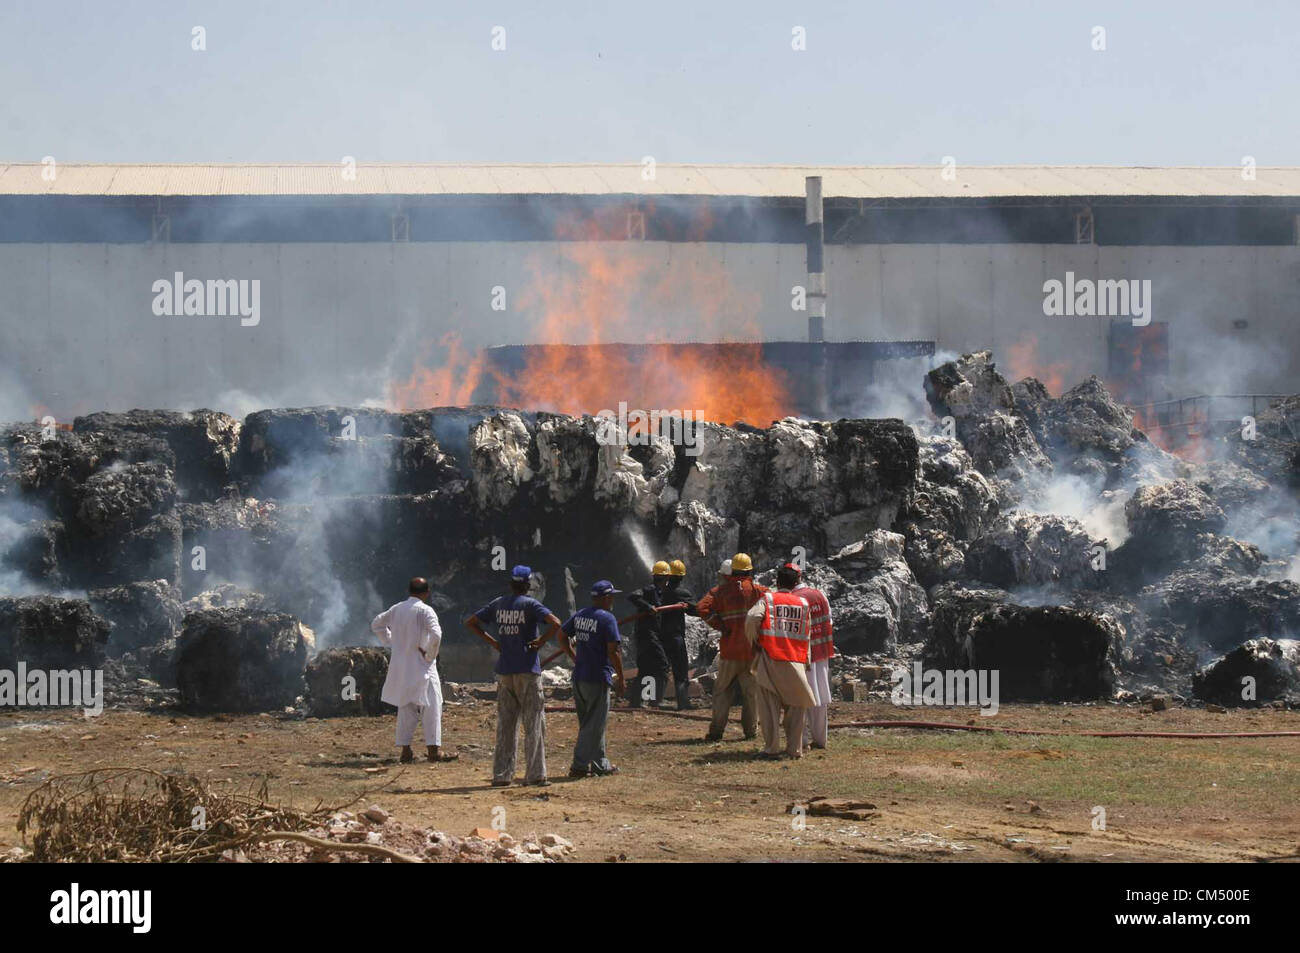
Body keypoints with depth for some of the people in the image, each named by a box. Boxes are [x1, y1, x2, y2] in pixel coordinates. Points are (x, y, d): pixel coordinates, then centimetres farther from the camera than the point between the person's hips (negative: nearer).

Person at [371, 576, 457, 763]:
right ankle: (433, 749, -6)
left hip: (400, 667, 6)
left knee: (405, 708, 13)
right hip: (421, 667, -6)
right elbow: (436, 634, -24)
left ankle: (405, 750, 12)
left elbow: (376, 624, 20)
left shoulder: (396, 609, 8)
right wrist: (430, 655, -11)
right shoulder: (425, 610, -12)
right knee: (431, 707, -2)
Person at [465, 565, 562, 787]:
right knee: (534, 723, 0)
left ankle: (501, 775, 7)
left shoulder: (498, 604, 7)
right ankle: (535, 775, -3)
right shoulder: (530, 604, -8)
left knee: (505, 725, 9)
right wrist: (541, 642, -8)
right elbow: (555, 623, -22)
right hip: (528, 670, -5)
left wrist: (493, 642, 10)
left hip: (503, 671, 5)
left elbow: (471, 622, 14)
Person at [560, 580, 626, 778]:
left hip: (579, 677, 8)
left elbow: (562, 635, 17)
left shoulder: (579, 616, 9)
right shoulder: (607, 618, -13)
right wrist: (620, 677, -9)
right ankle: (579, 765, -5)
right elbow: (613, 651, -17)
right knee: (595, 724, -2)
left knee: (590, 723, 15)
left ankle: (601, 764, 22)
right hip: (598, 679, -8)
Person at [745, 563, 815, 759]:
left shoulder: (768, 599, 0)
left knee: (769, 705, 3)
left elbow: (752, 618, -15)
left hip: (770, 658, -2)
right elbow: (807, 634, 10)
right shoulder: (803, 603, 8)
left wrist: (753, 642, -1)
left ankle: (772, 748, -2)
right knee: (796, 706, 11)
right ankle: (795, 748, 9)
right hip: (795, 661, 2)